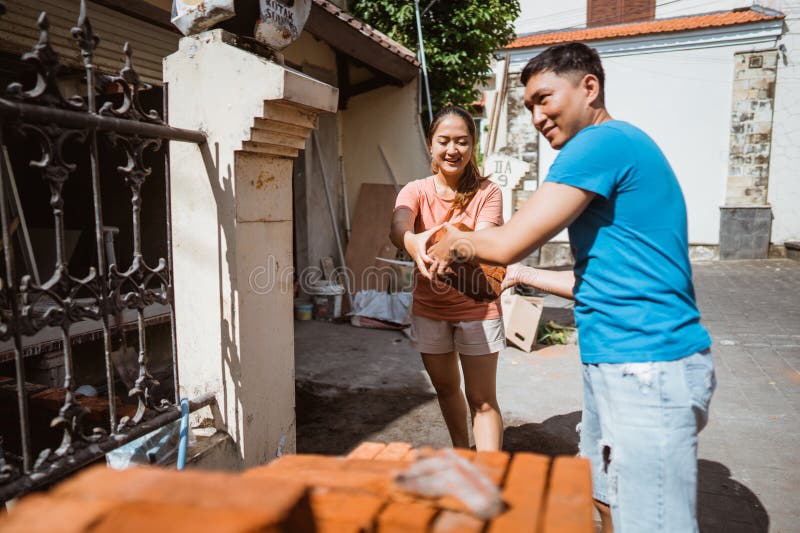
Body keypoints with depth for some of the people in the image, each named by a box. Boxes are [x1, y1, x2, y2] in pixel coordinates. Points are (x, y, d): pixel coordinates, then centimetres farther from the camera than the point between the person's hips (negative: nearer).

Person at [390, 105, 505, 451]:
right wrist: (413, 243, -53)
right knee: (445, 388, 19)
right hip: (429, 308, 3)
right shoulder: (416, 191, -5)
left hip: (476, 306, -3)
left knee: (482, 399, -1)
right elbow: (397, 229, -28)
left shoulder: (487, 192, -8)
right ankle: (461, 452, 42)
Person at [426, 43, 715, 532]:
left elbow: (509, 243, -17)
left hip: (648, 369, -10)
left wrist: (454, 242, 2)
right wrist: (523, 275, 22)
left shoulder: (602, 141, -14)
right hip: (615, 364, 10)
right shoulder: (618, 147, 17)